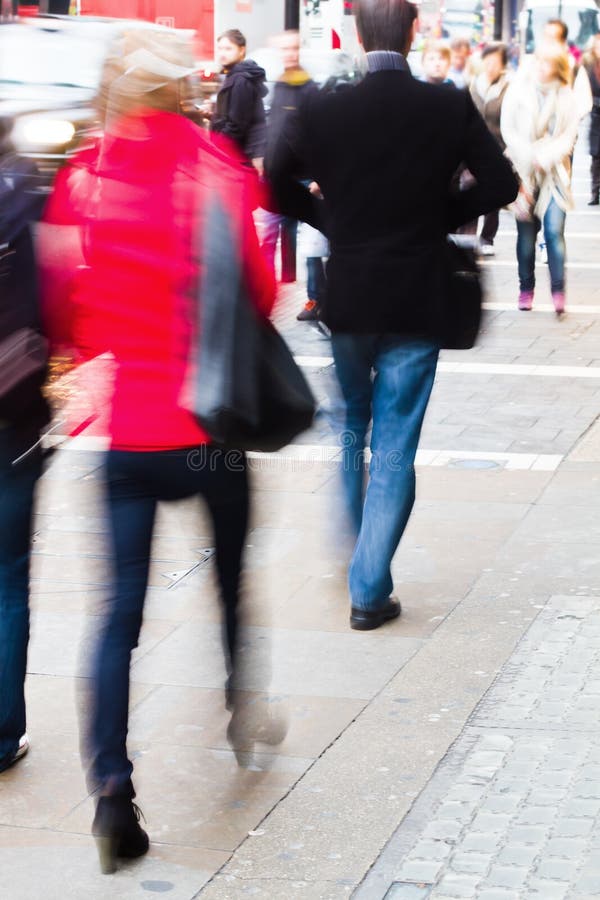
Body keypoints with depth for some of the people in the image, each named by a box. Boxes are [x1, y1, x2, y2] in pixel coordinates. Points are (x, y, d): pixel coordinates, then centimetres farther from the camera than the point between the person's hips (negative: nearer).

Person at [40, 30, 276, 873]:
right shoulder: (218, 169, -9)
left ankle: (112, 787, -5)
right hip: (211, 424, -1)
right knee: (233, 579, 22)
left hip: (122, 430, 1)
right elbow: (262, 294, -7)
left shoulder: (81, 178, -4)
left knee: (121, 609, 5)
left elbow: (60, 306, 1)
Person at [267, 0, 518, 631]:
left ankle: (346, 558, 32)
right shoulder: (451, 110, -8)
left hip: (347, 298, 1)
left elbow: (274, 182, -1)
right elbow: (500, 183, -7)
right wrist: (443, 215, 7)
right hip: (418, 304, -1)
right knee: (395, 449, 5)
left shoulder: (323, 112, -6)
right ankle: (369, 590, 4)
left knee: (349, 428, 23)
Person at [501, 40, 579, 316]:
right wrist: (528, 156, -10)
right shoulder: (519, 89, -1)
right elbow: (507, 129, -1)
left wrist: (547, 156, -12)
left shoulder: (565, 96, 3)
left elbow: (569, 135, 1)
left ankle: (558, 290, -10)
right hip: (524, 169, 0)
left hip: (554, 171, 0)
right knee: (526, 231, 4)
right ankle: (526, 288, 15)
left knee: (554, 230, -11)